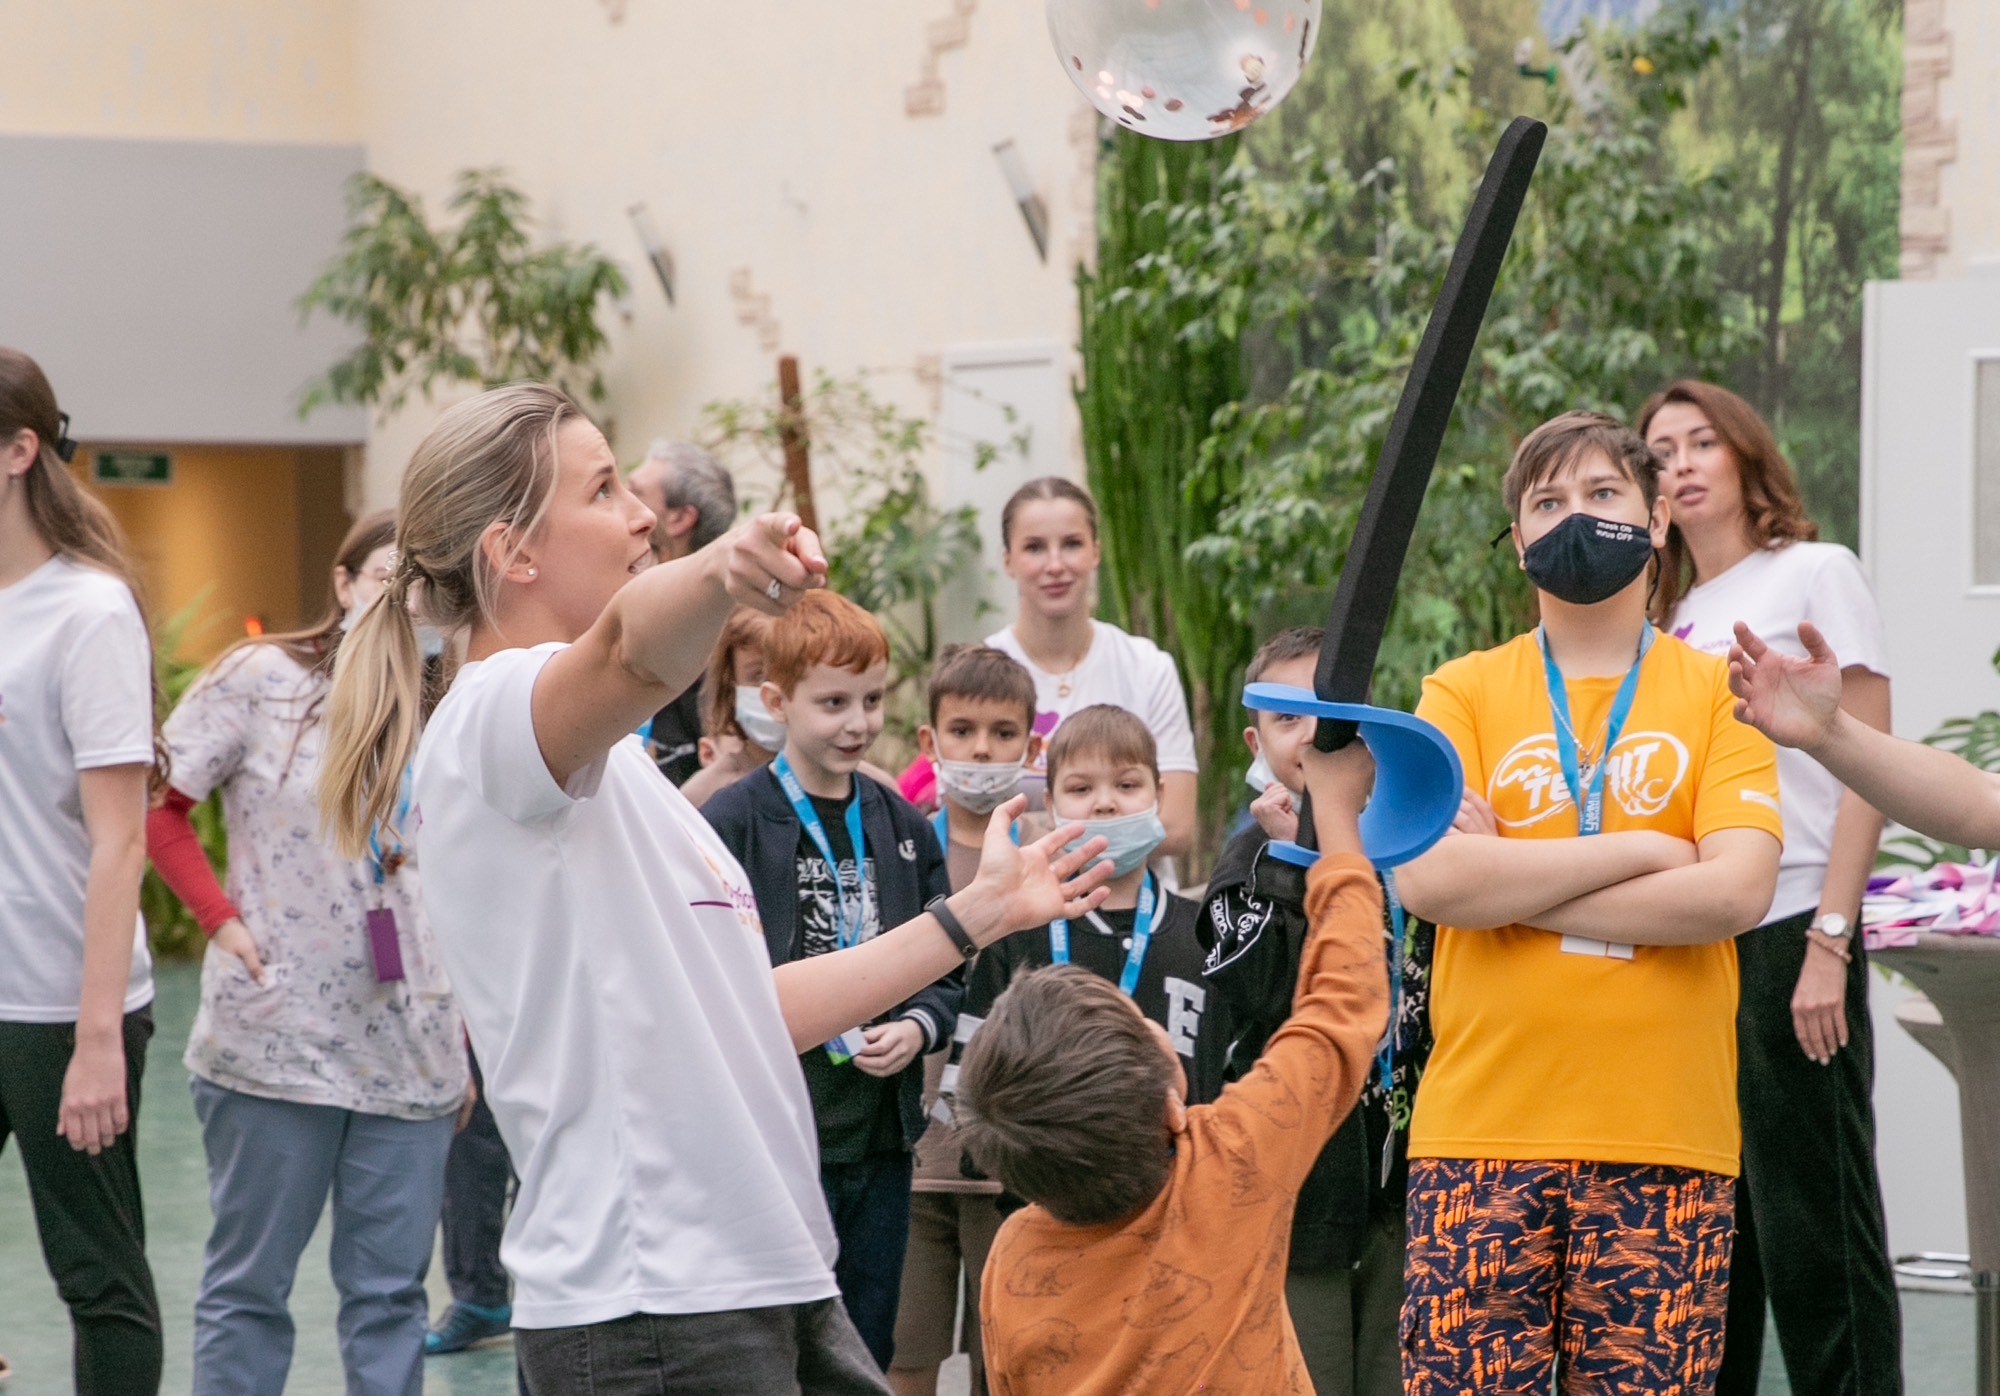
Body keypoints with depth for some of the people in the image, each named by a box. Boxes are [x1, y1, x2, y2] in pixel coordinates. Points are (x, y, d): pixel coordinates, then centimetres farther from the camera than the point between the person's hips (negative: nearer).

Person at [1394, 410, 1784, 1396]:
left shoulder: (1719, 693, 7)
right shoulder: (1463, 693, 8)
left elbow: (1738, 891, -8)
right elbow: (1423, 878, -8)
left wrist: (1511, 884, -8)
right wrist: (1641, 851, -8)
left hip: (1664, 1129, 0)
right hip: (1483, 1124, 0)